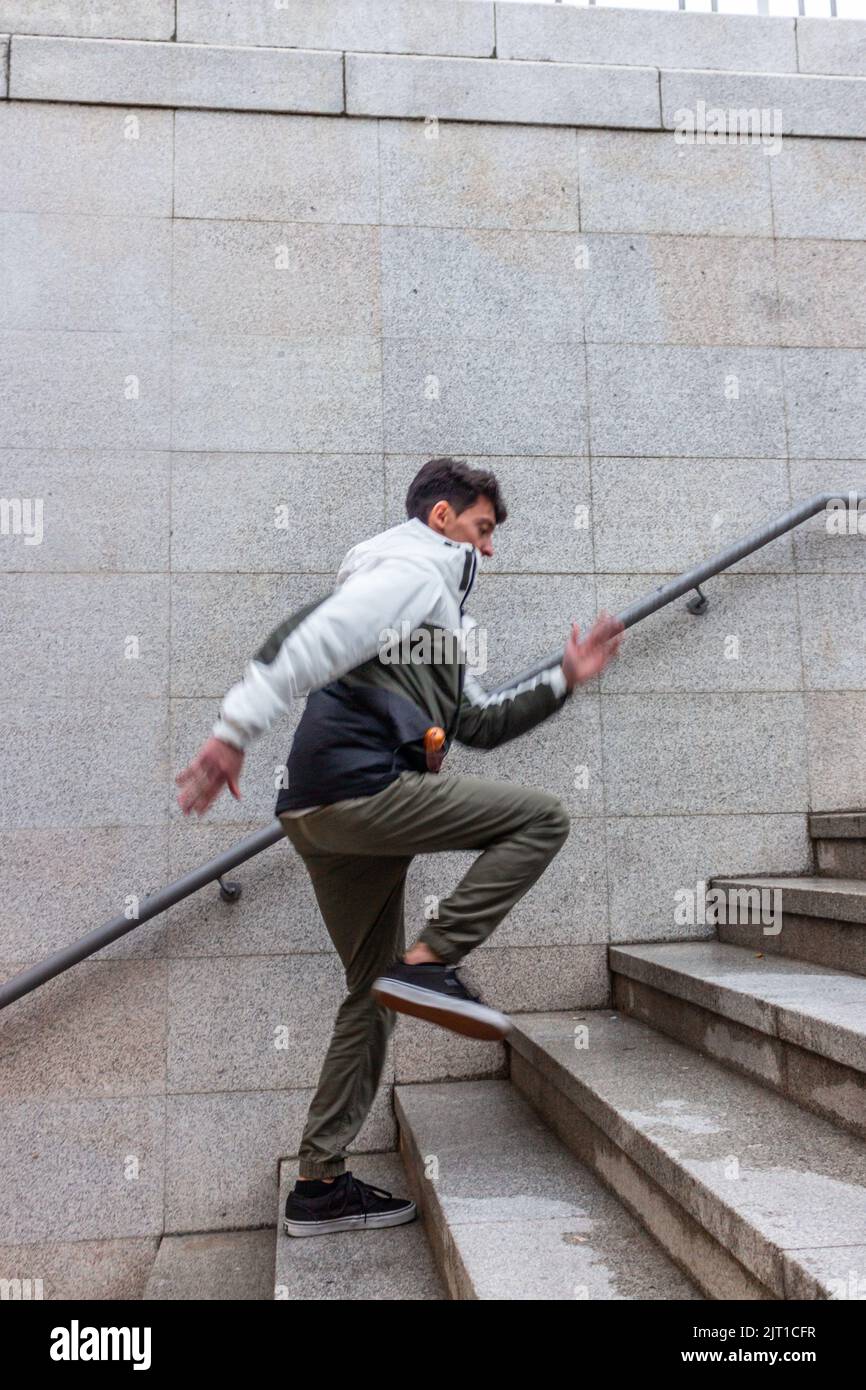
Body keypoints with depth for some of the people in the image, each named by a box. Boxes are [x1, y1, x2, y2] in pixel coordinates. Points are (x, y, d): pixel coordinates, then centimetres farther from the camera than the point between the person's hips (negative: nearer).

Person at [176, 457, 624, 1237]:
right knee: (541, 818, -4)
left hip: (326, 815, 10)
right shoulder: (413, 571, 1)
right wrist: (236, 731, -24)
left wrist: (562, 681, 22)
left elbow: (479, 724, 30)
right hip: (365, 787, -10)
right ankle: (428, 962, -9)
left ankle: (320, 1185, 21)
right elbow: (311, 635, -16)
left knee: (375, 995, 15)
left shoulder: (434, 614, 32)